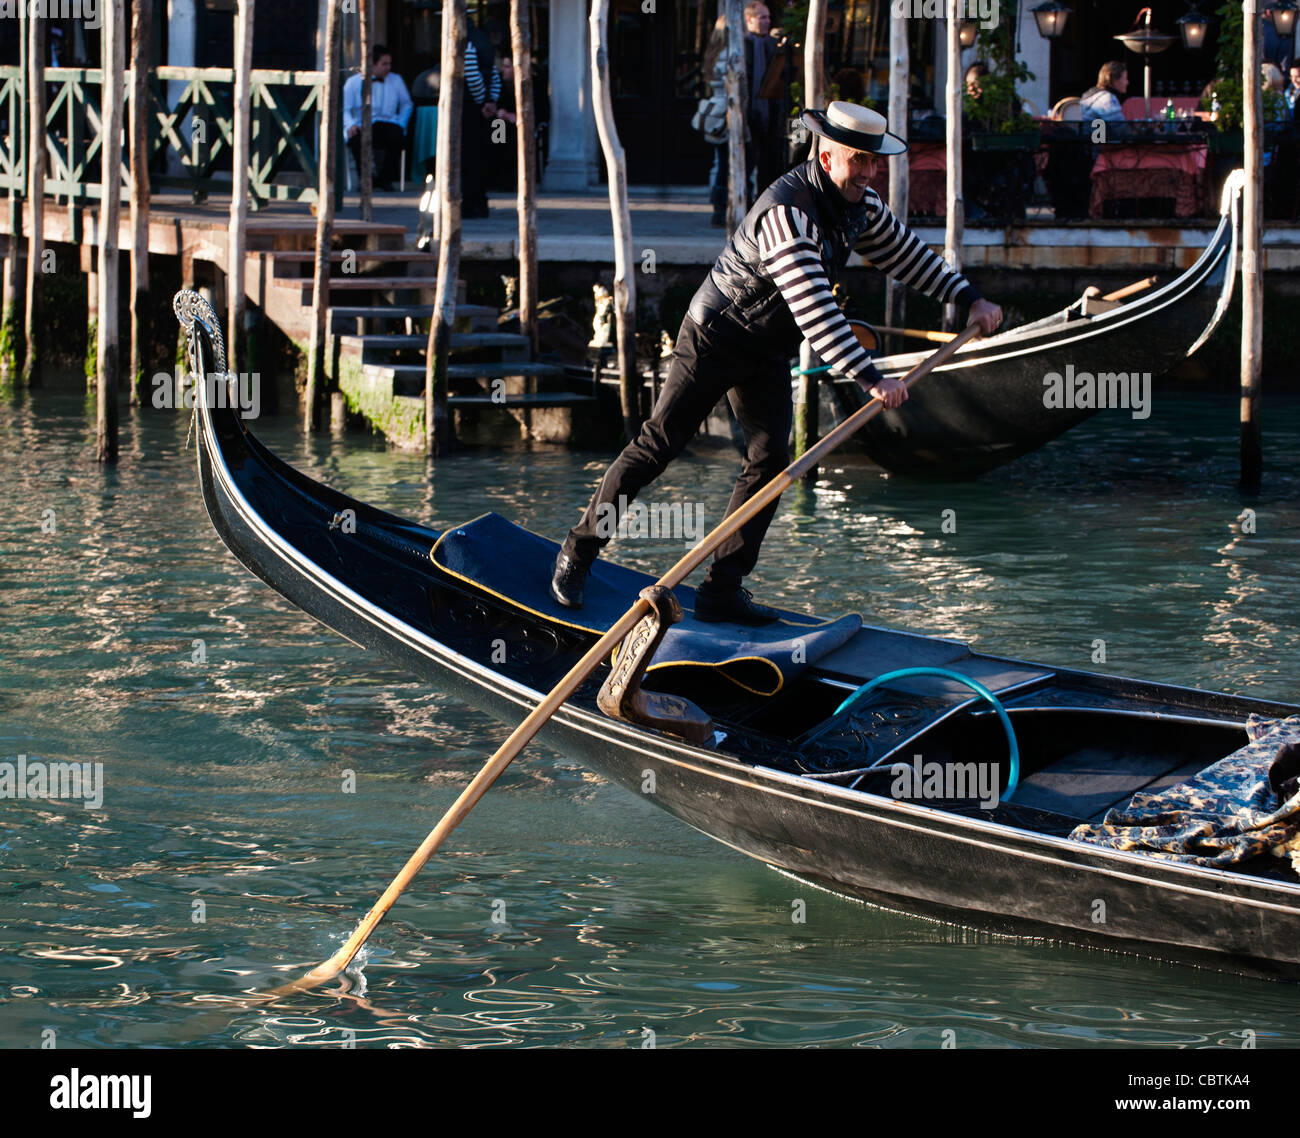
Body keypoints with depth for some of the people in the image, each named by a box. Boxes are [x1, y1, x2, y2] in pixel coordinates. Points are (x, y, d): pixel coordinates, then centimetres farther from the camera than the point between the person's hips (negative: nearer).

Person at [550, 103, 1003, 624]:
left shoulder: (858, 205, -3)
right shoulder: (785, 212, -32)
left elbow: (907, 253, 14)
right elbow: (813, 310, -37)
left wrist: (969, 298, 8)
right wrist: (869, 378, -38)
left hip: (768, 355, 8)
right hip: (715, 336, -8)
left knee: (769, 462, -2)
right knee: (658, 446, -2)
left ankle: (722, 590, 0)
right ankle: (578, 552, 11)